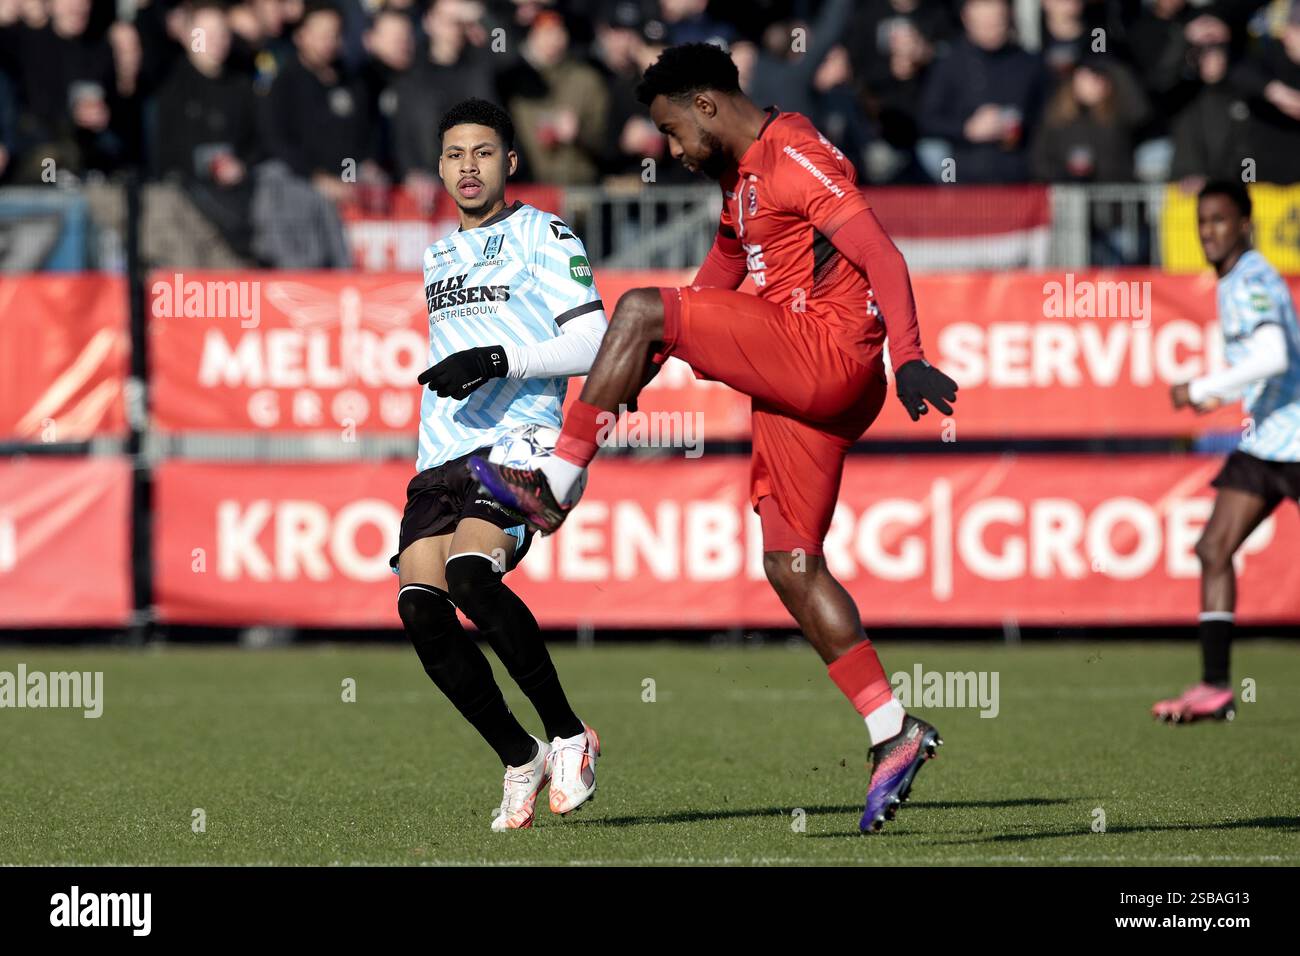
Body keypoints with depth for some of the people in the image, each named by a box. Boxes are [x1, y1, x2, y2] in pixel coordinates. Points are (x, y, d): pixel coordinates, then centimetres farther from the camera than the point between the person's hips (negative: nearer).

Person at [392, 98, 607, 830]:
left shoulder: (543, 235, 2)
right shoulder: (439, 256, 24)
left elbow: (594, 344, -8)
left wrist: (495, 361, -17)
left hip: (517, 445, -7)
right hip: (441, 458, 7)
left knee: (471, 573, -31)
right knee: (421, 605, -13)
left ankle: (570, 738, -17)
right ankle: (522, 762, 1)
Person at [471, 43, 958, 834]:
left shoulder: (796, 155, -9)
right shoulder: (743, 176, 22)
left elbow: (882, 258, -18)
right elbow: (717, 282, 34)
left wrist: (908, 360, -30)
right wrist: (641, 369, 29)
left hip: (825, 351, -10)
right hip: (800, 384, 10)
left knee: (640, 309, -14)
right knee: (793, 566, 6)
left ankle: (556, 485, -9)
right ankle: (895, 733, 5)